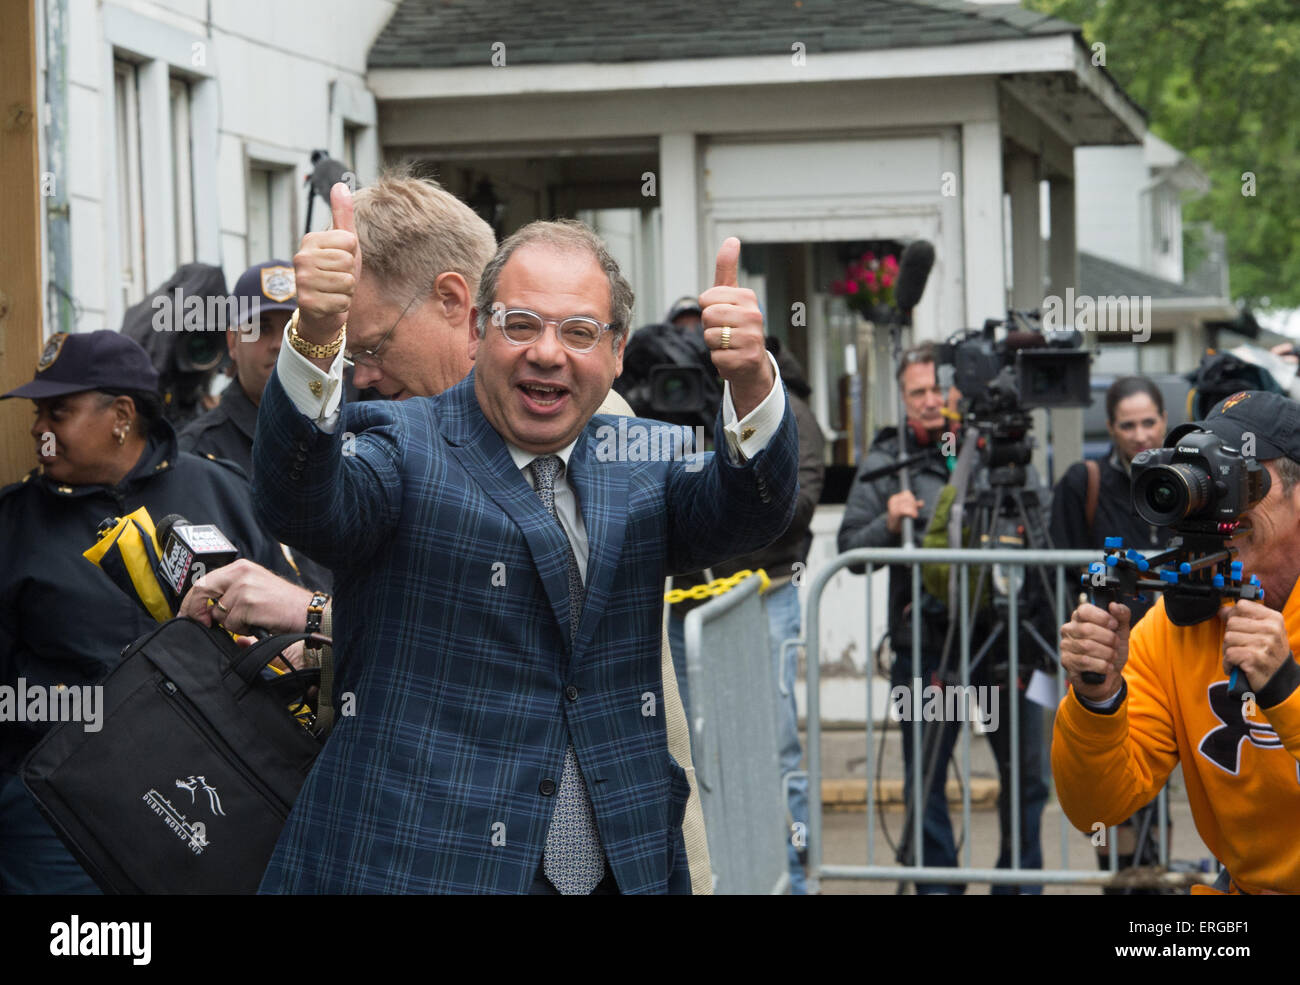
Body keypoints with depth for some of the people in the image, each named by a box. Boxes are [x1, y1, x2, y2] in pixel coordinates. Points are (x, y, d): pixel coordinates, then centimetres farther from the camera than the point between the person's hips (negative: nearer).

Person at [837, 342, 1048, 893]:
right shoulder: (887, 459, 5)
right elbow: (849, 548, 3)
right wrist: (888, 524, -14)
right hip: (927, 639, -1)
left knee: (1026, 769, 6)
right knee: (925, 779, 2)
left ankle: (1022, 883, 20)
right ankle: (937, 884, 13)